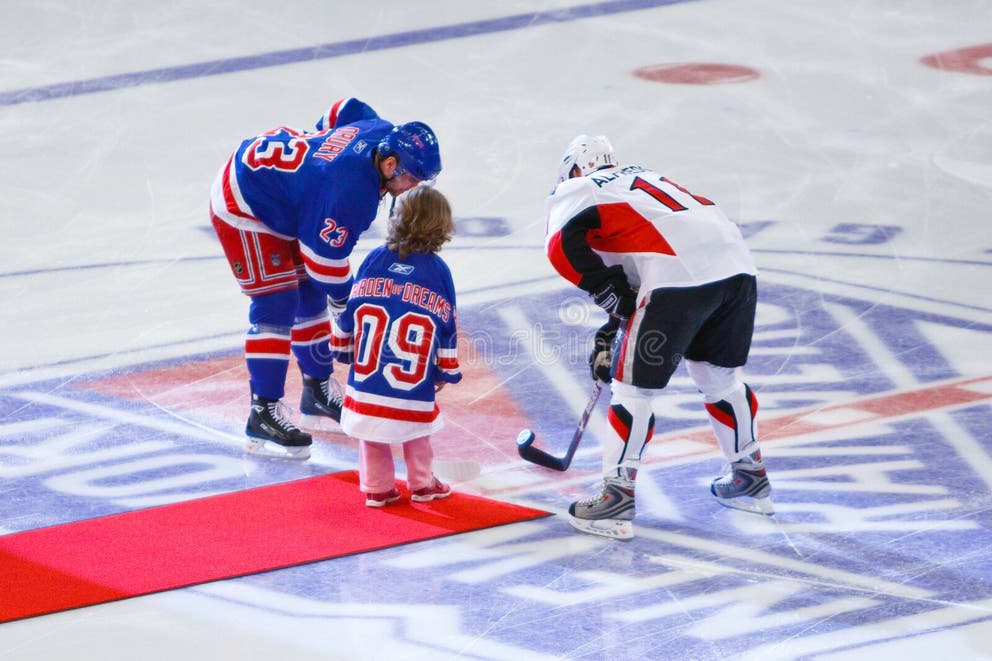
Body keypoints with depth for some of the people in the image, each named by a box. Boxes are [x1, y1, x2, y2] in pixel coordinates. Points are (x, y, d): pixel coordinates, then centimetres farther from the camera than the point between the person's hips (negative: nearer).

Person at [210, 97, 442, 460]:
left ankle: (317, 390, 31)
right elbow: (326, 257, -25)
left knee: (310, 292, 16)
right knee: (277, 304, -14)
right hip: (243, 206, -10)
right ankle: (263, 415, -13)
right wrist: (351, 311, -10)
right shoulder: (351, 191, -36)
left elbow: (344, 110, 11)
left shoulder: (381, 132, -12)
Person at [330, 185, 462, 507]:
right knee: (416, 429, 20)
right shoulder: (438, 270, 1)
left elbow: (347, 310, 7)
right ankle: (421, 484, 28)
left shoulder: (375, 259, 3)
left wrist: (344, 347, 22)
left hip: (367, 382, 1)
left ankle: (377, 488, 19)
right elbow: (447, 327, 5)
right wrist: (446, 371, 17)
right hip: (414, 387, -1)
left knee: (372, 433, 16)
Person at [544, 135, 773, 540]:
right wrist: (611, 335, 36)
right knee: (720, 376, 26)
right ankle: (750, 478, 38)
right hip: (737, 267, 7)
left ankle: (616, 499, 3)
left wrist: (617, 302, 2)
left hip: (679, 274, -7)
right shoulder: (640, 177, 35)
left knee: (634, 384, 4)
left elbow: (564, 247, -6)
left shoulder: (573, 192, 14)